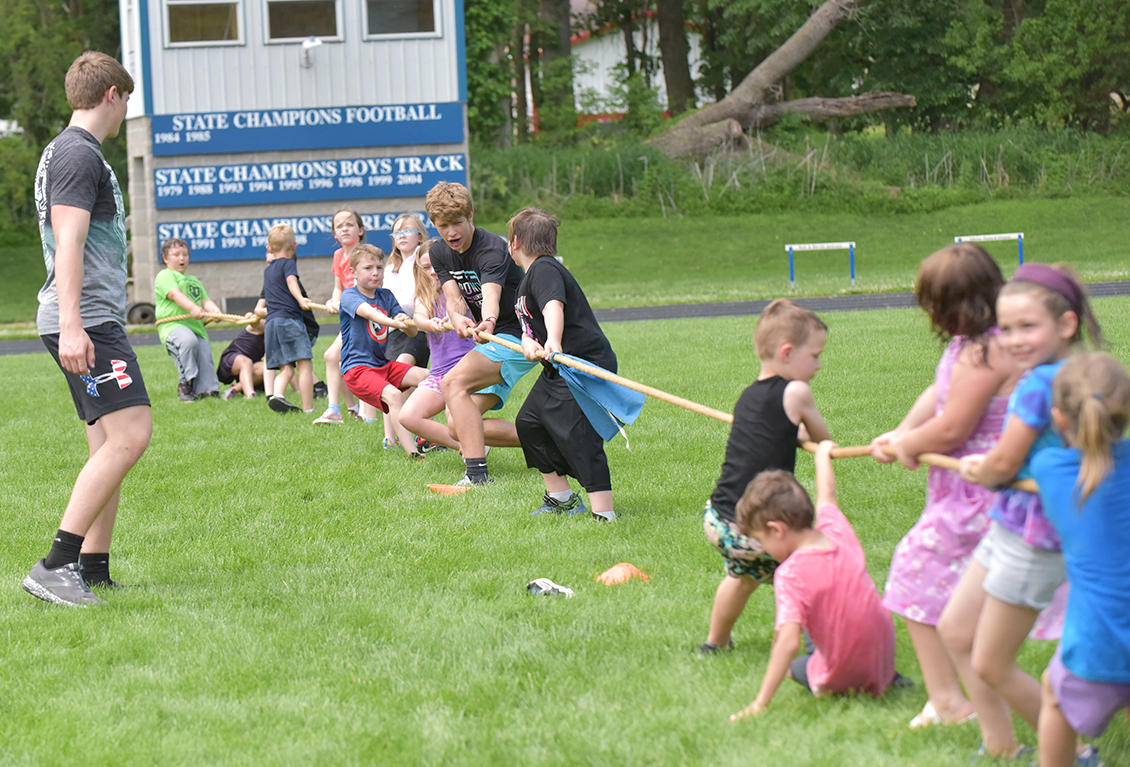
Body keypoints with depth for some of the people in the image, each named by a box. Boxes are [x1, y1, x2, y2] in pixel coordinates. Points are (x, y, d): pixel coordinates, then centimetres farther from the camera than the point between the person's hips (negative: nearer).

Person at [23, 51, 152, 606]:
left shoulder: (67, 152, 22)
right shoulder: (79, 154, -10)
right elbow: (68, 243, -19)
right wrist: (71, 325, -26)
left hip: (91, 321, 11)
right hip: (87, 321, -11)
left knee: (108, 447, 7)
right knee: (130, 435, -17)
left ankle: (92, 573, 6)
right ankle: (55, 566, -20)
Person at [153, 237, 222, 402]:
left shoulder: (194, 280, 31)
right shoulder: (165, 275, 6)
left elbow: (205, 300, 16)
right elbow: (175, 294, -13)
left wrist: (215, 310, -9)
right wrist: (192, 308, -30)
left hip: (196, 326, 8)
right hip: (172, 325, -7)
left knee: (205, 357, -9)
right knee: (188, 340, -35)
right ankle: (185, 384, -22)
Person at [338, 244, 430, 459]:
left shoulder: (386, 296, 11)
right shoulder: (349, 296, -7)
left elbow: (412, 331, 4)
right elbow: (367, 312, -31)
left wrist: (406, 322, -22)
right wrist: (392, 322, -50)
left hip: (383, 364, 7)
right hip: (357, 367, -7)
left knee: (426, 376, -11)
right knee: (393, 395, -30)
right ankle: (412, 453, -38)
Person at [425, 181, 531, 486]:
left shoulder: (491, 249, -21)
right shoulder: (440, 252, 2)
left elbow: (491, 294, -39)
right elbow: (453, 298, -10)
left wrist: (488, 322, -63)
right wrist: (458, 318, -35)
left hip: (517, 335, -9)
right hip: (493, 339, 9)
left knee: (453, 383, -30)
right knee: (458, 426, 1)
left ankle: (477, 474, -34)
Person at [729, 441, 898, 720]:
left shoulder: (790, 573, -26)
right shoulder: (837, 532, -8)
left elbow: (788, 641, -34)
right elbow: (826, 496, 15)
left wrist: (760, 704, -33)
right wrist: (822, 455, 36)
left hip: (841, 676, -2)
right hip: (883, 662, 2)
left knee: (796, 666, 30)